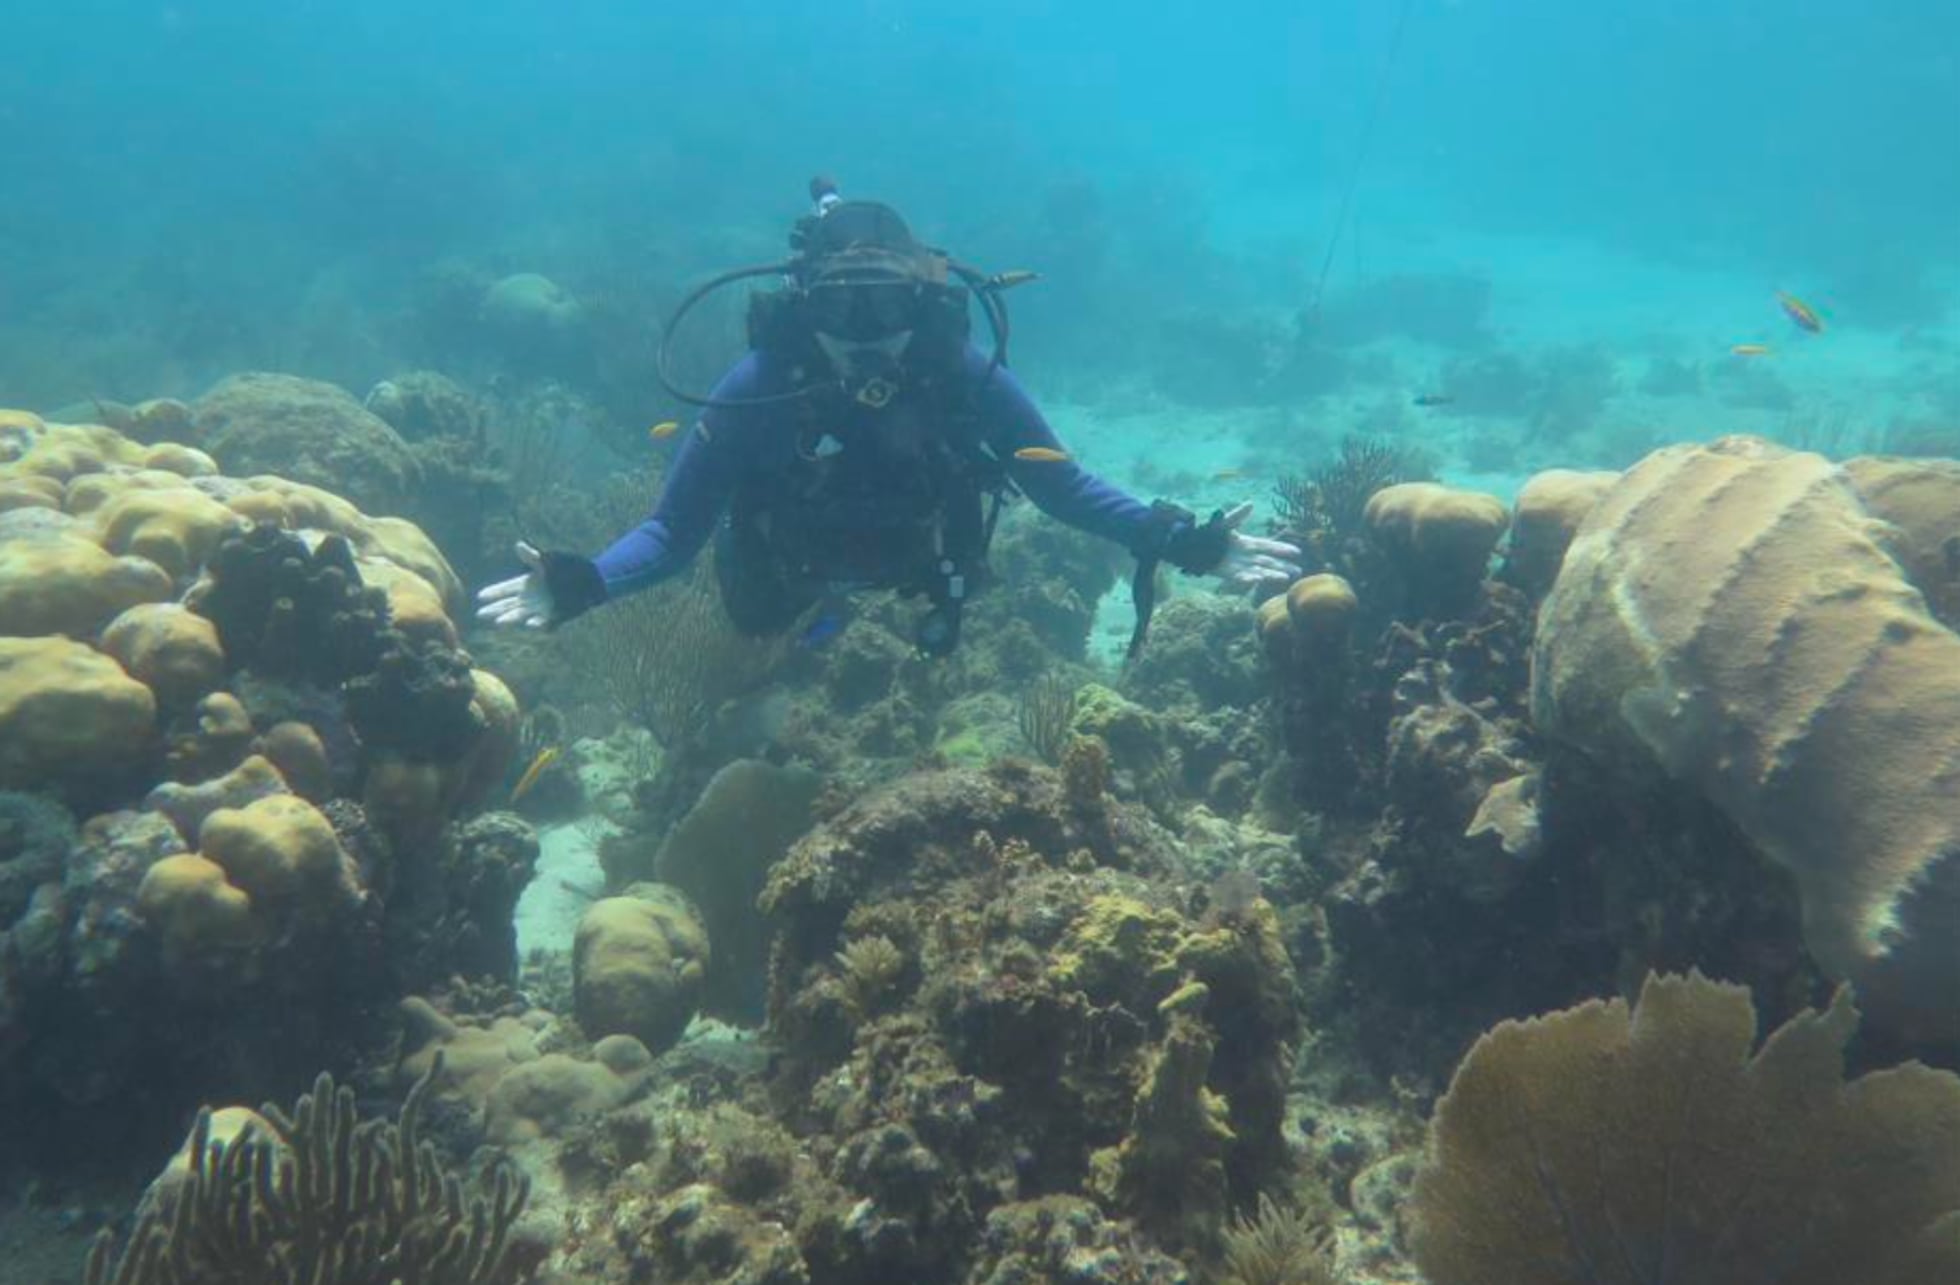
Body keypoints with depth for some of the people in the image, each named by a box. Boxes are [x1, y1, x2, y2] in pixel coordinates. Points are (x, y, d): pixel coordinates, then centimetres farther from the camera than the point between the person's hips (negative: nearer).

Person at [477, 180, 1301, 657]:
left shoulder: (965, 372, -36)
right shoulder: (759, 387, -40)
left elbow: (1064, 488, -24)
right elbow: (672, 532, -34)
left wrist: (1186, 543, -36)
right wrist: (577, 585, -54)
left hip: (920, 556, 1)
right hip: (787, 566, 0)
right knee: (752, 621, 32)